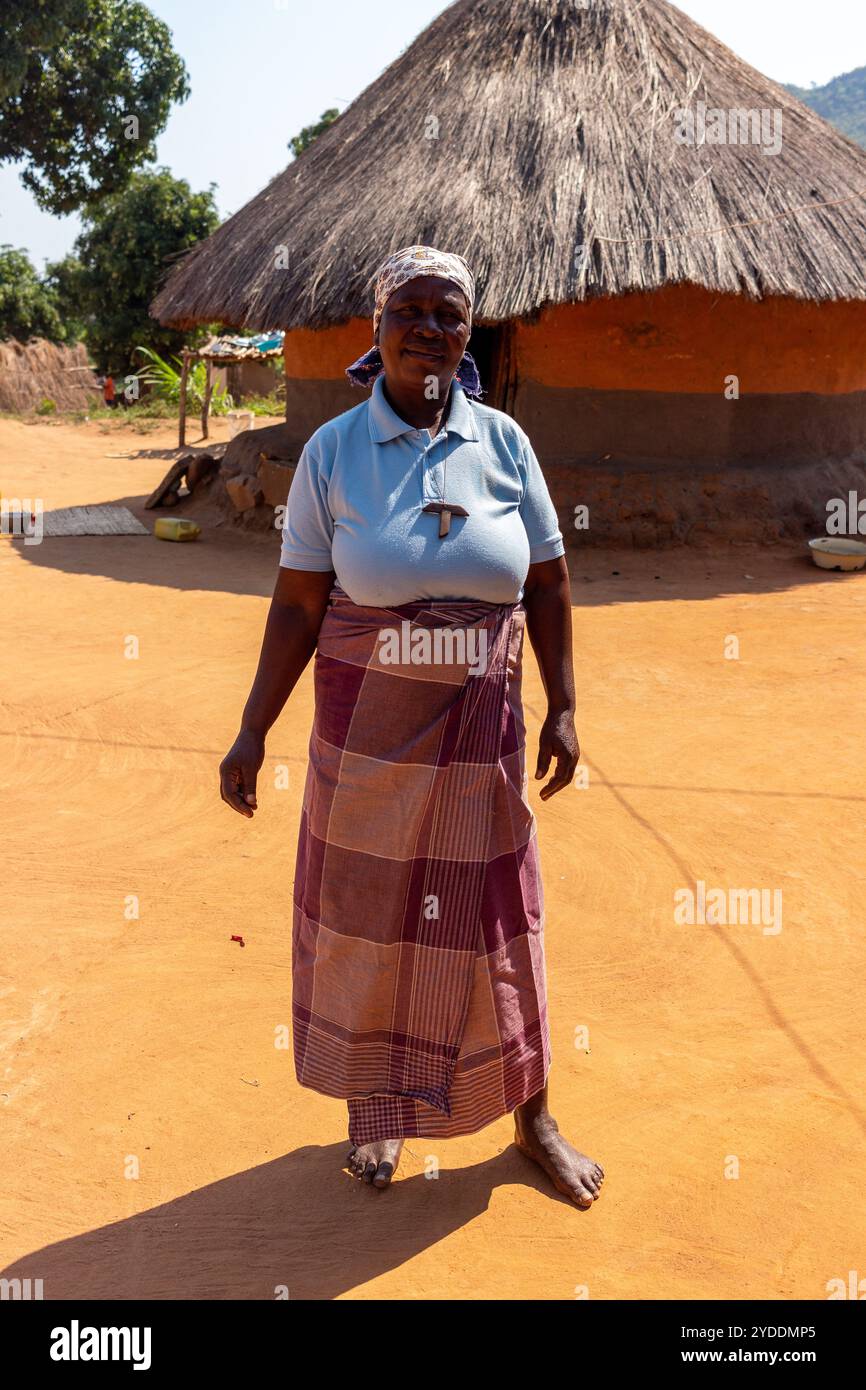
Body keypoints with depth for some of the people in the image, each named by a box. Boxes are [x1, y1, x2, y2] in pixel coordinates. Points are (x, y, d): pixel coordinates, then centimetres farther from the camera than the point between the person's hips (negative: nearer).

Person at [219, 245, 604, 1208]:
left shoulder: (503, 442, -2)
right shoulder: (333, 453, -6)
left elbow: (546, 585, 3)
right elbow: (297, 604, -5)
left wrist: (561, 709, 1)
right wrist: (253, 732, -6)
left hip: (479, 735, 1)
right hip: (367, 734, -1)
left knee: (495, 925, 12)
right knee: (366, 919, 12)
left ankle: (532, 1116, 32)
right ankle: (373, 1106, 37)